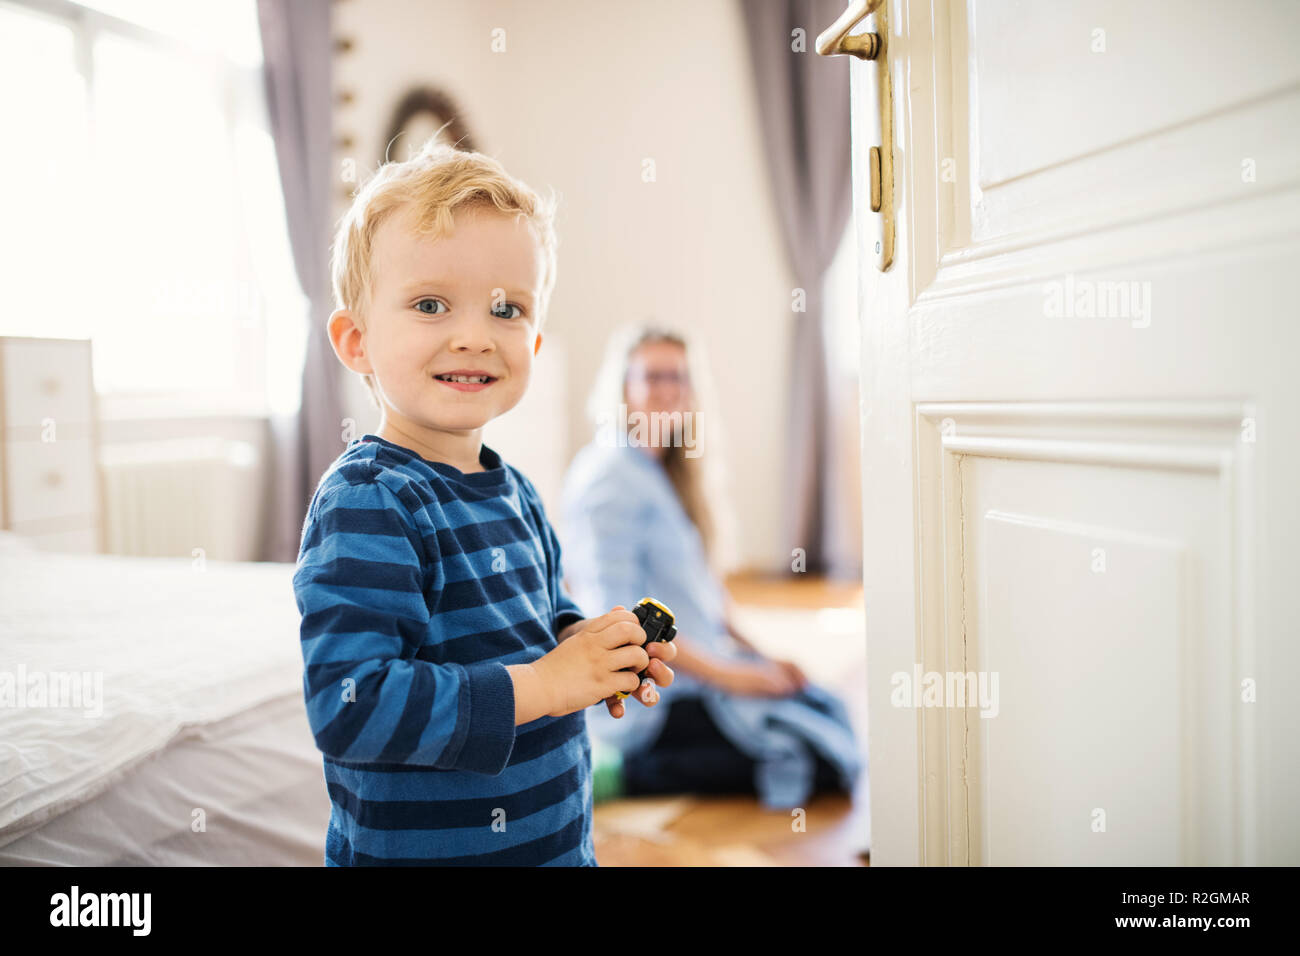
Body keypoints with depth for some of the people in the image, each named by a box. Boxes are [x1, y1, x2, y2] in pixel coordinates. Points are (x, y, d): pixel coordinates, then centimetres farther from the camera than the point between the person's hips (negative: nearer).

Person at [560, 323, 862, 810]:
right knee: (829, 754, -13)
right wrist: (727, 675, -17)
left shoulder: (664, 473, 13)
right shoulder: (609, 480, -16)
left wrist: (756, 655, 7)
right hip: (650, 703, -10)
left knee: (830, 710, 12)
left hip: (694, 672, 10)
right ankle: (637, 773, -8)